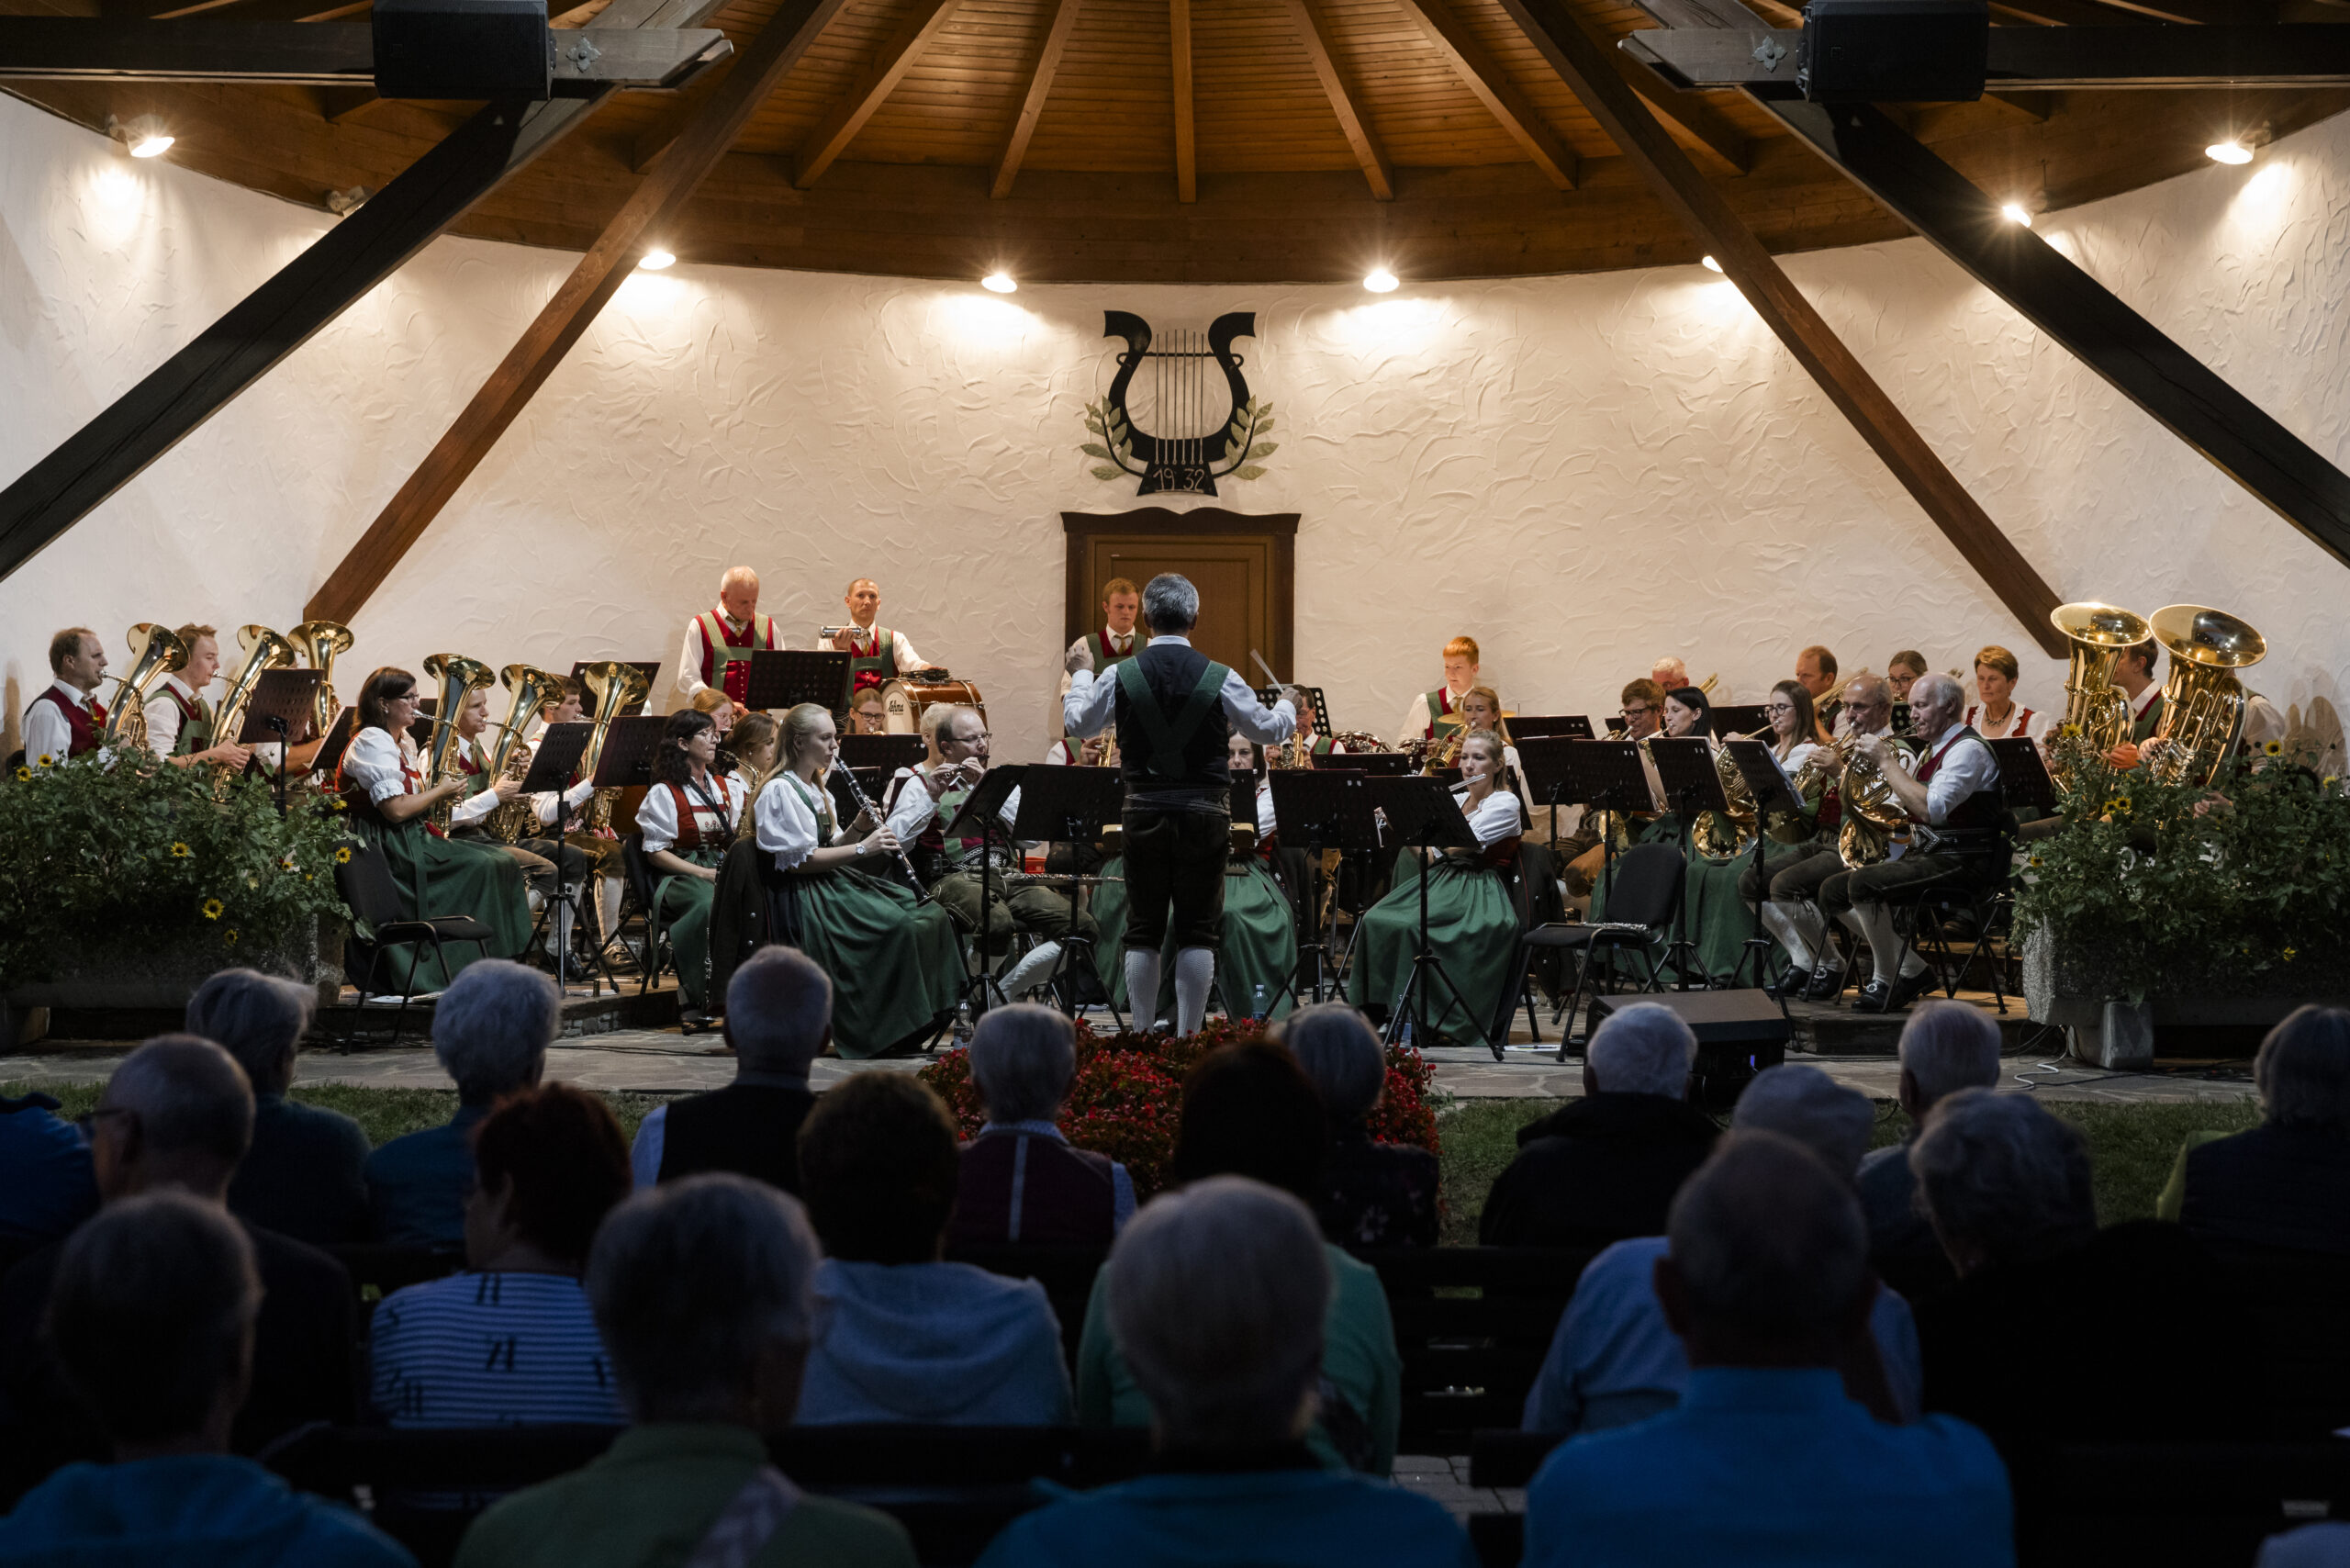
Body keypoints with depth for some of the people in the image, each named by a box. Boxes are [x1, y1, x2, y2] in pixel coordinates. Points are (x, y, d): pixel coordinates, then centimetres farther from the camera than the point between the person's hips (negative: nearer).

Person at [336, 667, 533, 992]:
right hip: (388, 846, -10)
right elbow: (396, 809, -22)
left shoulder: (404, 743, 19)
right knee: (482, 867, -20)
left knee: (503, 864, -4)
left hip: (411, 839, 10)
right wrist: (440, 791, -9)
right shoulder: (372, 743, -13)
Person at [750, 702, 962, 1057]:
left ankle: (915, 1024, -11)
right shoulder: (780, 791, -9)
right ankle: (888, 1031, -20)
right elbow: (800, 861, -17)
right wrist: (861, 848, -18)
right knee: (897, 925, -29)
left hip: (835, 882, 10)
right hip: (804, 897, -10)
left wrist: (860, 827, 2)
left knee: (931, 915, -8)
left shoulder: (816, 791, 21)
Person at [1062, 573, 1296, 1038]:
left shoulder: (1120, 676, -6)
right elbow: (1268, 729, 6)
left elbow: (1076, 724, 9)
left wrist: (1081, 675, 27)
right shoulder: (1220, 678, -8)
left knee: (1142, 929, 9)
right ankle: (1188, 1034, 4)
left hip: (1144, 813, 1)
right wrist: (1288, 707, 29)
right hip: (1204, 815, -1)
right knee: (1197, 931, 6)